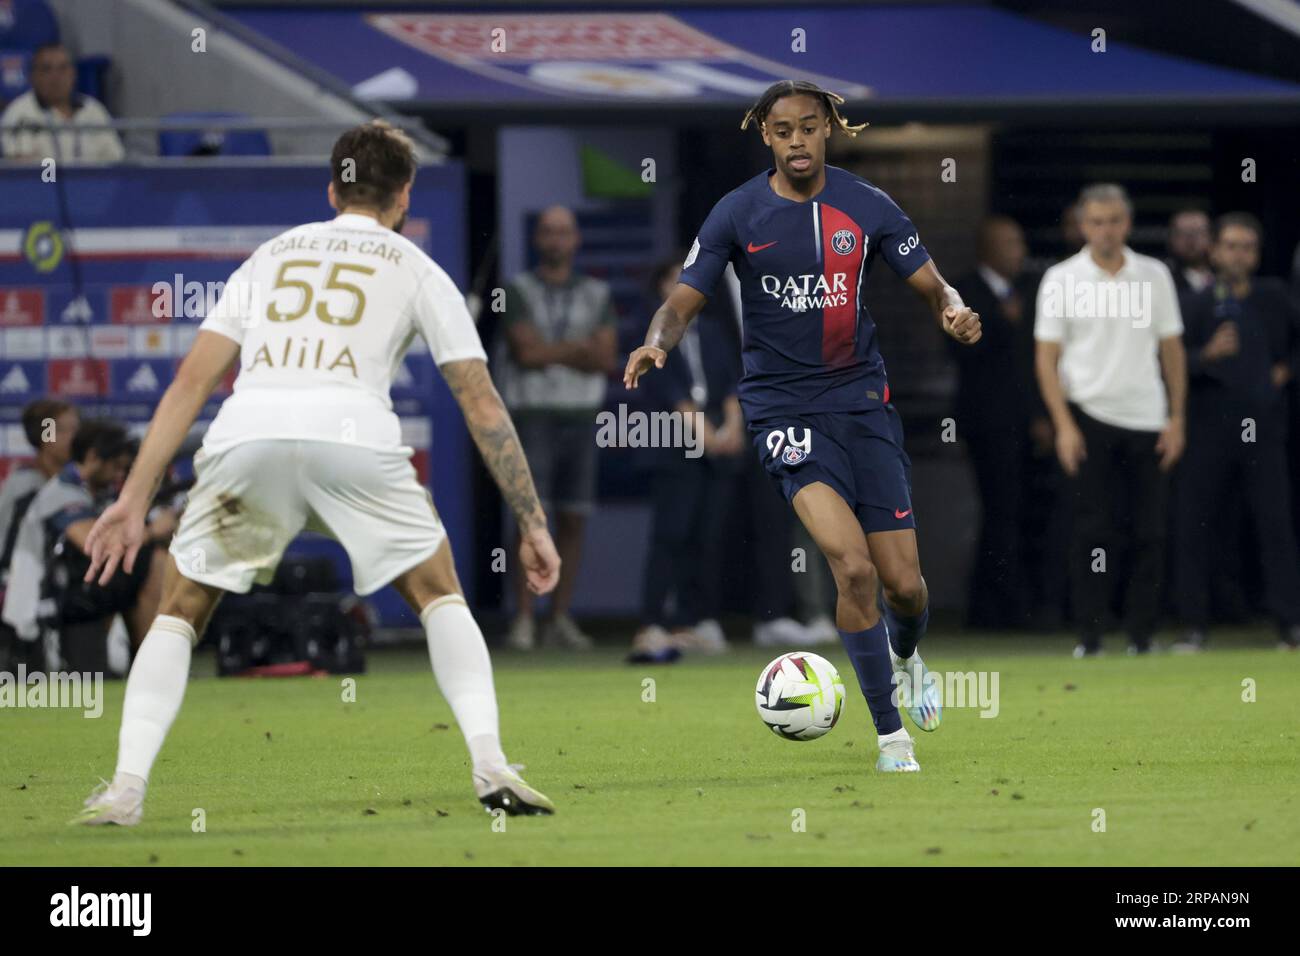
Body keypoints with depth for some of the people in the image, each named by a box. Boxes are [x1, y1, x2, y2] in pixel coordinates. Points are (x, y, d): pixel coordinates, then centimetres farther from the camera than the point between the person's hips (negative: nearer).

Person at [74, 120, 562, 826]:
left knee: (180, 610, 19)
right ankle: (490, 767, 3)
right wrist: (533, 525, 23)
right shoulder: (417, 270, 25)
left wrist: (133, 501, 20)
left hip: (247, 434, 1)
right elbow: (483, 409, 19)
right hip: (355, 436, -1)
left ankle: (126, 787, 3)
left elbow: (191, 383, 22)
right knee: (439, 594, 19)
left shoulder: (270, 255, 30)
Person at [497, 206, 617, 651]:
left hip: (581, 415, 4)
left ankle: (561, 618, 6)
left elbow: (606, 359, 2)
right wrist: (582, 348, -3)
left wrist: (551, 354, -8)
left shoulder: (597, 295, 14)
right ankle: (523, 619, -12)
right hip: (533, 414, -4)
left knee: (573, 521, 1)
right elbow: (527, 351, -10)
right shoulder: (519, 292, 4)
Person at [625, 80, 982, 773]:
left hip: (861, 398, 2)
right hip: (782, 405, -2)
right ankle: (891, 736, -9)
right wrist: (657, 342, -24)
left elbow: (931, 286, 7)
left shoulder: (865, 206, 1)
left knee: (903, 582, 3)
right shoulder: (738, 214, -3)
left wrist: (953, 310, -17)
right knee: (852, 565, -21)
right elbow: (684, 302, -2)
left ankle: (905, 657, 42)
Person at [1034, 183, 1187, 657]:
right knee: (1093, 529, -7)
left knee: (1149, 531, 0)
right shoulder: (1061, 280, 1)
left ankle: (1142, 636, 7)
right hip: (1089, 416, -2)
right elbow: (1046, 357, 0)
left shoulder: (1154, 275, 8)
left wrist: (1177, 418, 4)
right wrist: (1063, 425, -10)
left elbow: (1172, 350, 11)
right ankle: (1089, 635, -6)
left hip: (1147, 421, 2)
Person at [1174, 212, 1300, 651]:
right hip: (1210, 430, -1)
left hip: (1263, 431, 1)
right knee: (1194, 528, -2)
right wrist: (1208, 354, -26)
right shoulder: (1197, 305, -1)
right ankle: (1194, 625, 5)